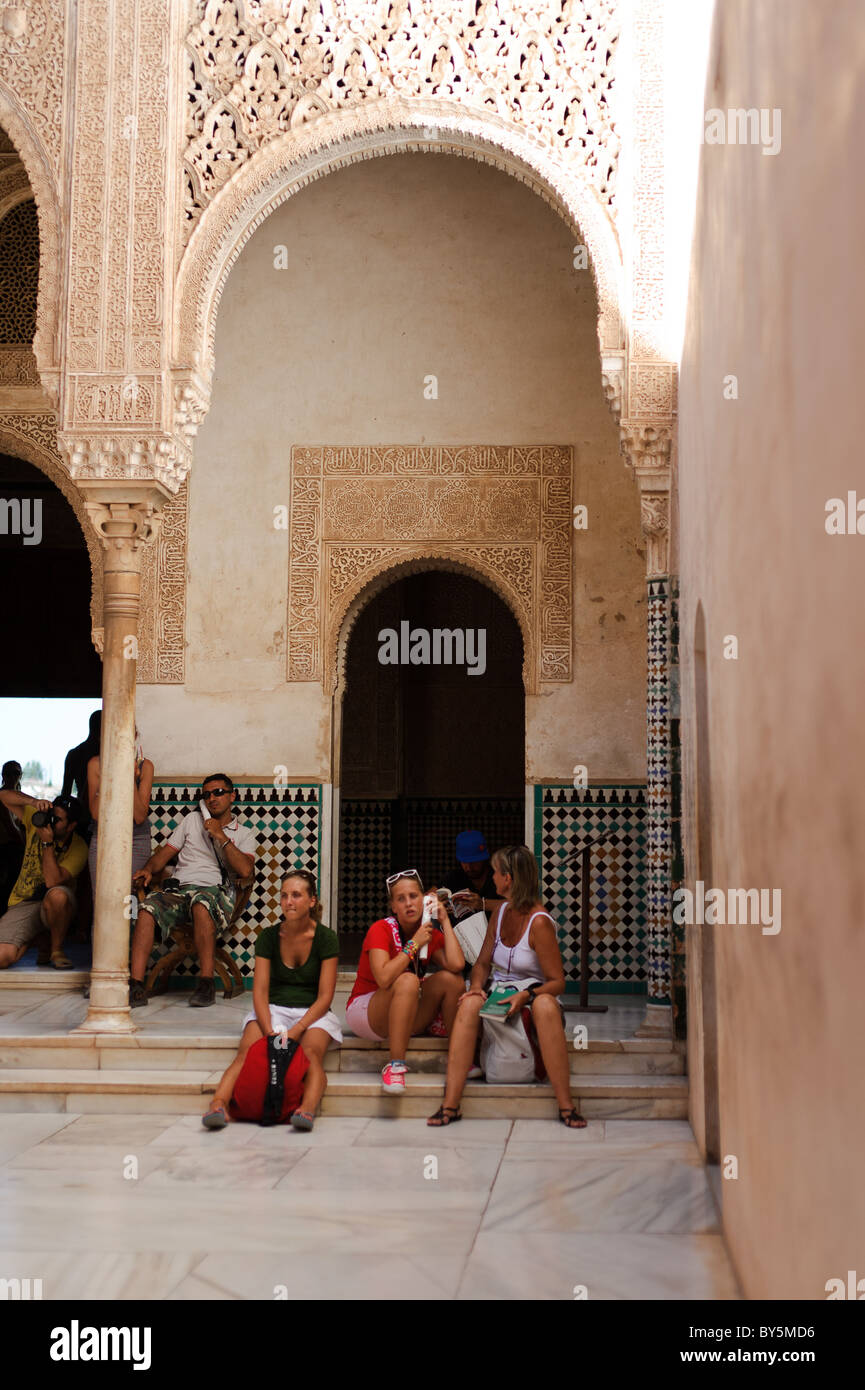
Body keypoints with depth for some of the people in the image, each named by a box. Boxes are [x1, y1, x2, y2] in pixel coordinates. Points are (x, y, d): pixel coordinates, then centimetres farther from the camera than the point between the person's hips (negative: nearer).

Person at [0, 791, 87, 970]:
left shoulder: (77, 848, -14)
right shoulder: (37, 822, -2)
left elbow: (52, 881, -26)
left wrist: (48, 843, -26)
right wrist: (34, 802, -19)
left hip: (55, 904, -3)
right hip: (22, 904, 3)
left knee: (56, 895, -42)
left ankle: (56, 949, -15)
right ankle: (37, 938, 14)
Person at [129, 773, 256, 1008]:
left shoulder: (244, 833, 17)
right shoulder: (193, 820, 26)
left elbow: (245, 870, -1)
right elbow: (165, 852, 20)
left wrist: (220, 836, 0)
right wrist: (148, 869, -1)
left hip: (216, 890, -3)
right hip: (180, 890, 3)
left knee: (201, 903, -40)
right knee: (148, 908, -30)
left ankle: (206, 982, -35)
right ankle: (136, 986, -33)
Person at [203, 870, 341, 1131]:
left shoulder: (325, 938, -3)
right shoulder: (268, 937, 4)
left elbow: (325, 997, -7)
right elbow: (260, 991, -2)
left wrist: (295, 1031, -20)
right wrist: (270, 1031, -19)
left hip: (312, 1012, -2)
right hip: (272, 1010, 2)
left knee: (311, 1053, -33)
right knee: (248, 1051, -28)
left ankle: (307, 1109, -56)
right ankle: (218, 1105, -48)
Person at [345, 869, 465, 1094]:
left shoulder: (431, 934, 0)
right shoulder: (381, 930, -16)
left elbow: (456, 965, -21)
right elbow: (384, 978, -33)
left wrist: (445, 921, -12)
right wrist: (414, 944, -24)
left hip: (406, 1021, 5)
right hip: (364, 1012, -5)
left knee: (451, 979, -16)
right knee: (408, 980, -33)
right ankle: (395, 1065, -33)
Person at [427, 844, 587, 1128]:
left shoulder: (539, 922, -12)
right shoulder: (501, 912, 9)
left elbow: (557, 982, -10)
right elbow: (483, 962, 15)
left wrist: (526, 996, -27)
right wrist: (477, 986, -7)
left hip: (533, 997, -5)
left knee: (546, 1005, -39)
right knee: (469, 1003, -28)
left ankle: (565, 1106, -35)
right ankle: (450, 1105, -34)